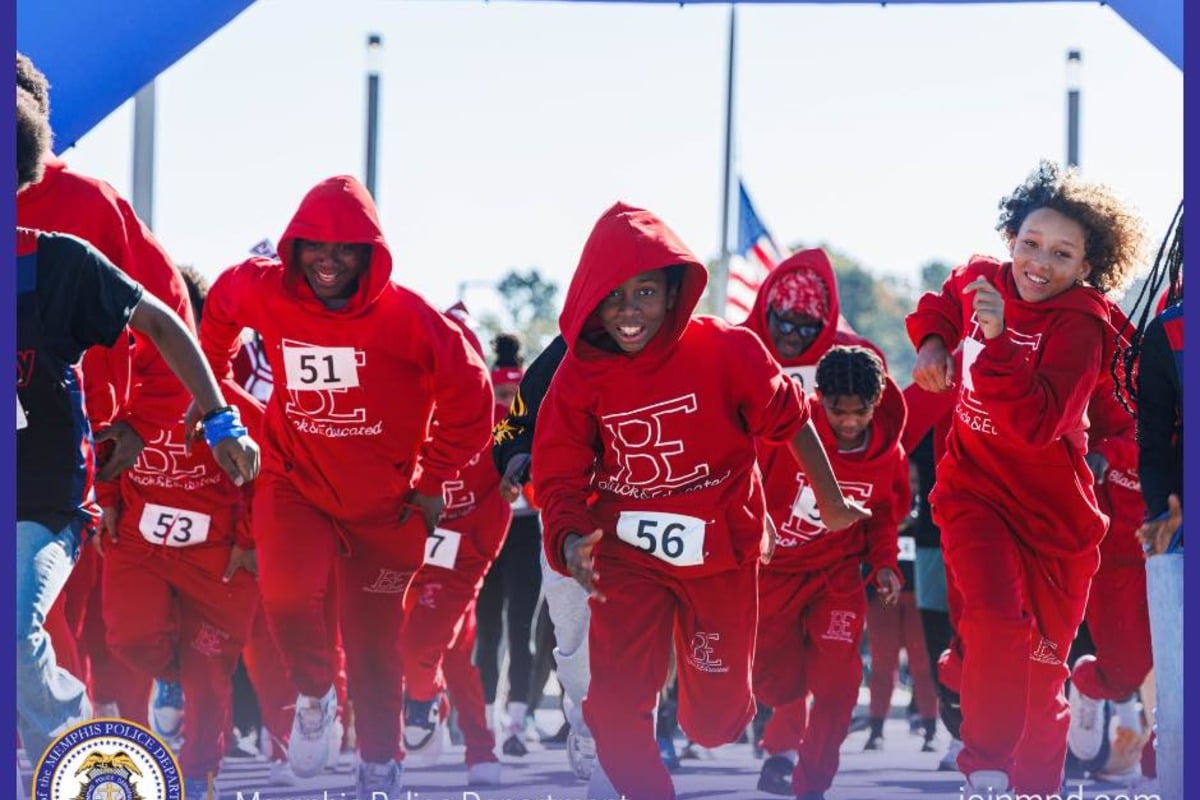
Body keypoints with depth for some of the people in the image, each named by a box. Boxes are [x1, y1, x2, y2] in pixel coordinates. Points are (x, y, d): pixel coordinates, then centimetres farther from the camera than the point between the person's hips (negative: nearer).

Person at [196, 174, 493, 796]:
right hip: (295, 484, 0)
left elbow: (467, 394, -7)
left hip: (384, 504, 0)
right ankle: (314, 694, 4)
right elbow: (219, 311, 13)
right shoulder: (263, 292, -11)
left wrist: (433, 480, -1)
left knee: (375, 643, 8)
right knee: (288, 593, -27)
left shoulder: (406, 317, -17)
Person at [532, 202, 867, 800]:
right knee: (616, 705, -12)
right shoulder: (580, 374, -12)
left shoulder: (726, 351, -18)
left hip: (719, 553, -1)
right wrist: (571, 543, -27)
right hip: (628, 553, 1)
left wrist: (831, 503, 9)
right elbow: (561, 477, -7)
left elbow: (790, 421, -3)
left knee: (715, 719, 10)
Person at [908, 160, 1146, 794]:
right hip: (974, 490, 2)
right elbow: (937, 307, 23)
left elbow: (1035, 423, -30)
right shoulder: (979, 280, -3)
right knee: (996, 622, -23)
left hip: (1051, 509, -2)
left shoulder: (1079, 326, -17)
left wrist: (998, 338, -37)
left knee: (1042, 667, 8)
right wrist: (933, 343, 3)